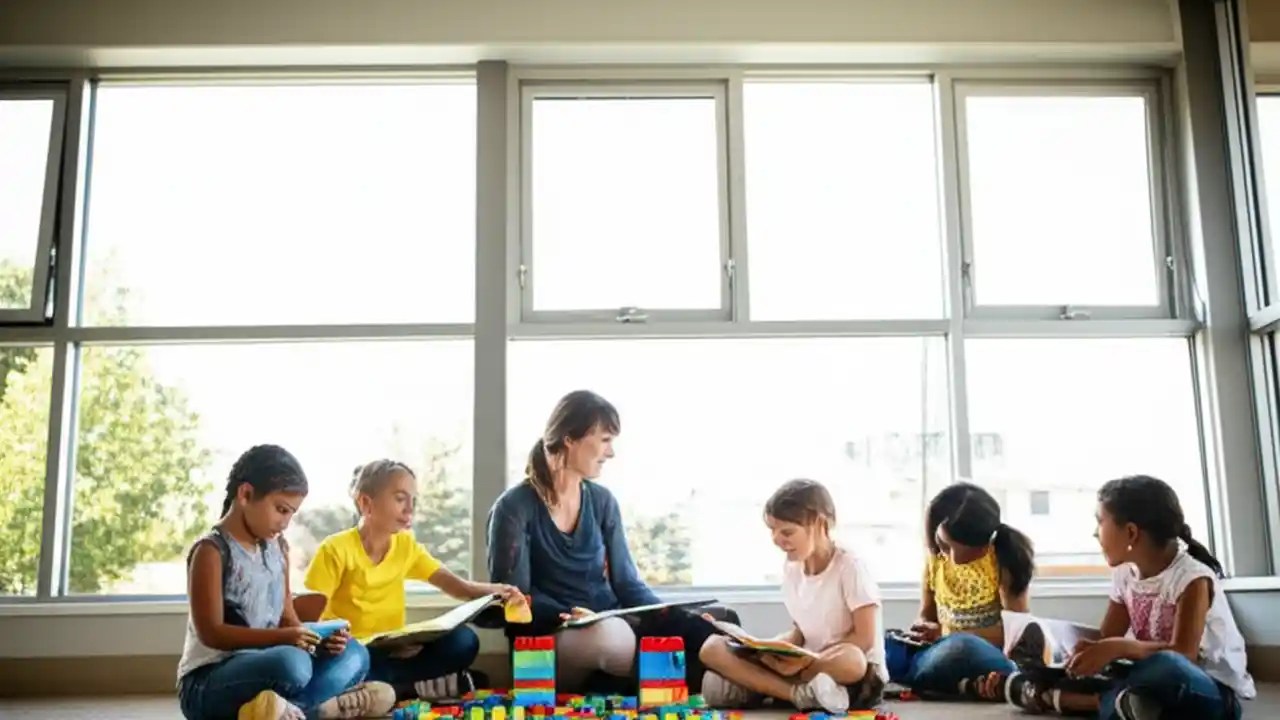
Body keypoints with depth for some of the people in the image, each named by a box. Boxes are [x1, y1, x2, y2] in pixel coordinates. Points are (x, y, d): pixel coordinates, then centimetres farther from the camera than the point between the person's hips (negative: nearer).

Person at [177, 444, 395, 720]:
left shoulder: (277, 547, 10)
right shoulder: (211, 551, -12)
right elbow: (212, 633, -18)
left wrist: (320, 639, -9)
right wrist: (282, 637, -28)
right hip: (207, 683, -8)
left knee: (353, 654, -8)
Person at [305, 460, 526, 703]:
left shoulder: (406, 545, 4)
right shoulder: (336, 549, -11)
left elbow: (457, 585, -2)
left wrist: (496, 590, -22)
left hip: (393, 651, 5)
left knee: (463, 641, -17)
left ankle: (383, 687, -18)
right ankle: (411, 687, -16)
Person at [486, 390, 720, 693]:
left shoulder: (602, 501, 10)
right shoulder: (514, 508, -6)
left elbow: (626, 582, 10)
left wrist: (671, 615, -8)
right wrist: (567, 615, -24)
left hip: (612, 629, 4)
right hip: (548, 641, -4)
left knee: (702, 631, -25)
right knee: (610, 634, -39)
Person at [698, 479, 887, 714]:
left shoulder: (850, 566, -14)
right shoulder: (791, 568, 5)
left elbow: (864, 639, -16)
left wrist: (811, 659, -21)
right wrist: (774, 646, -9)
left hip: (860, 671, -6)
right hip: (808, 663, 7)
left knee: (849, 660, -45)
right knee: (713, 648, -13)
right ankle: (801, 693, -28)